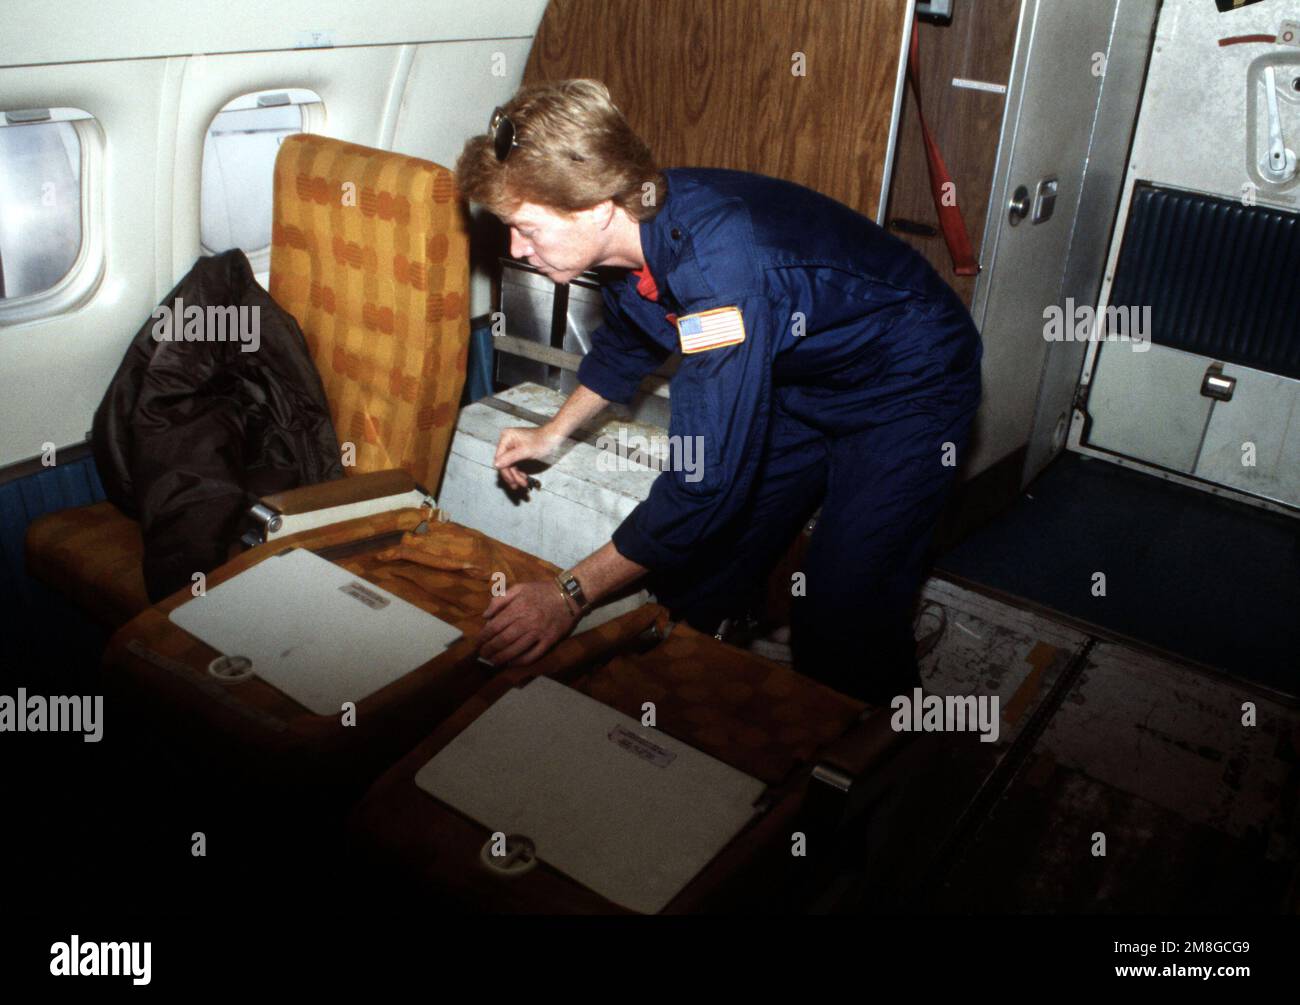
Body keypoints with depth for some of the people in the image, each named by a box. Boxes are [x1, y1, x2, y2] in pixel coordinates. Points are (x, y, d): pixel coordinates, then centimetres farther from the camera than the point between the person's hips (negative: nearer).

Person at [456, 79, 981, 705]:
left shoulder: (717, 268, -39)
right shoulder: (639, 221, -13)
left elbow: (706, 482, -38)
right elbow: (628, 339, 13)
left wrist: (570, 595, -30)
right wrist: (555, 431, 15)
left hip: (904, 388, -8)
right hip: (800, 377, 8)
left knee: (840, 624, -17)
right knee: (704, 585, 8)